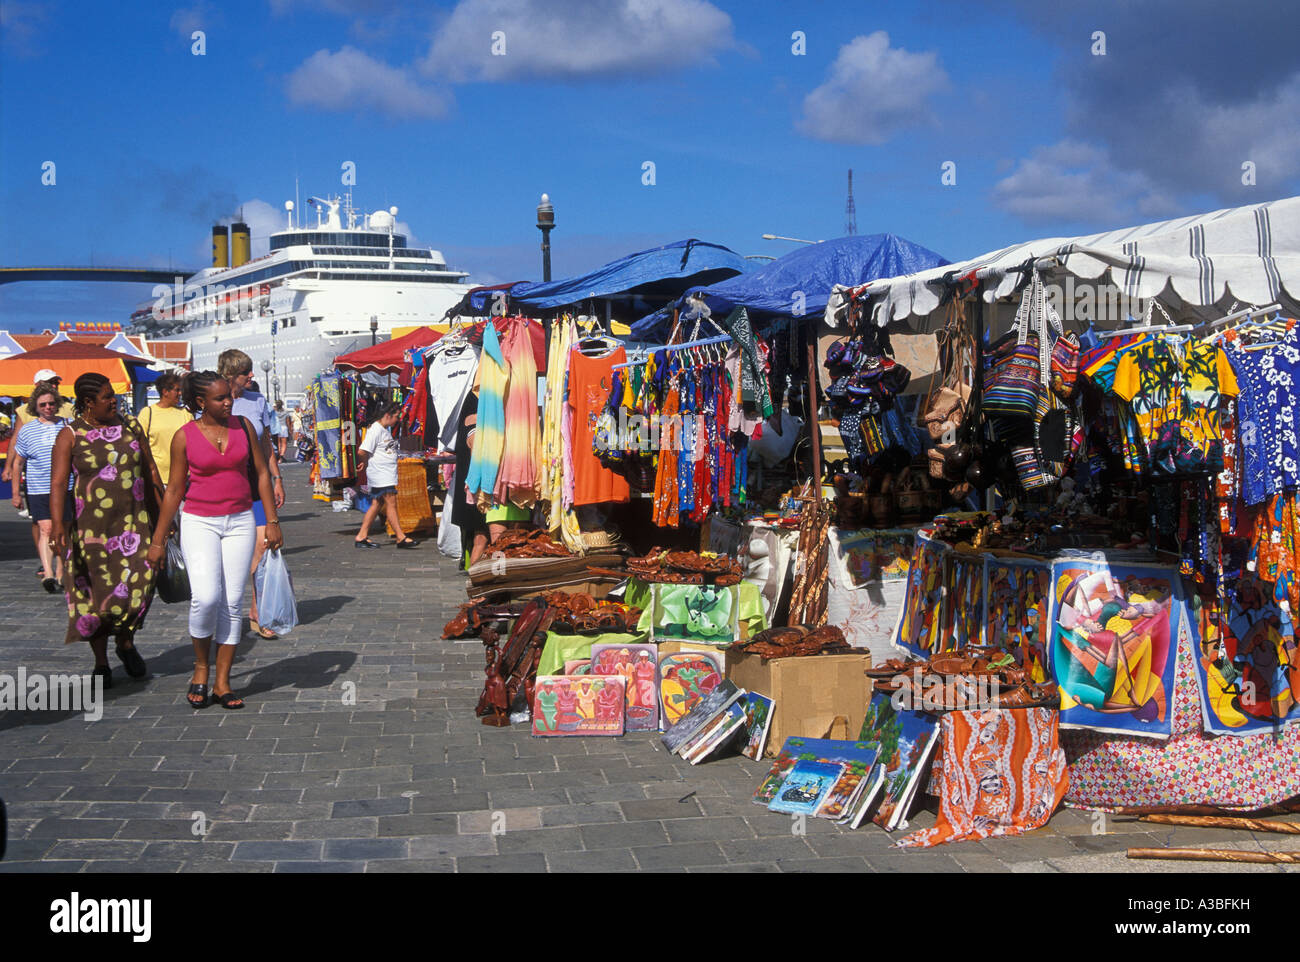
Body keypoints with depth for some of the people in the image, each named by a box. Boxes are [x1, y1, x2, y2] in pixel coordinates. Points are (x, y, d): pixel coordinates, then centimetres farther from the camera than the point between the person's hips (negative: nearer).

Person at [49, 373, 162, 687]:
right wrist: (58, 523, -27)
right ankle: (101, 663, 19)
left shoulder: (131, 427, 8)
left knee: (139, 581, -11)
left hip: (133, 520, 2)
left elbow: (151, 472, 14)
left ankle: (126, 642, 16)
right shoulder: (70, 435, -3)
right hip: (91, 527, -2)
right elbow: (59, 483, -13)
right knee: (95, 591, 4)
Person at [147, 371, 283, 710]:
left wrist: (272, 521, 3)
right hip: (200, 522, -2)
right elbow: (174, 489, 2)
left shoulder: (242, 425, 3)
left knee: (232, 601, 1)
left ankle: (222, 682, 10)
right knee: (206, 597, -18)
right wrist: (158, 540, 3)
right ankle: (201, 667, 7)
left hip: (240, 522, 3)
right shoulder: (185, 437, -3)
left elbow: (261, 473, 8)